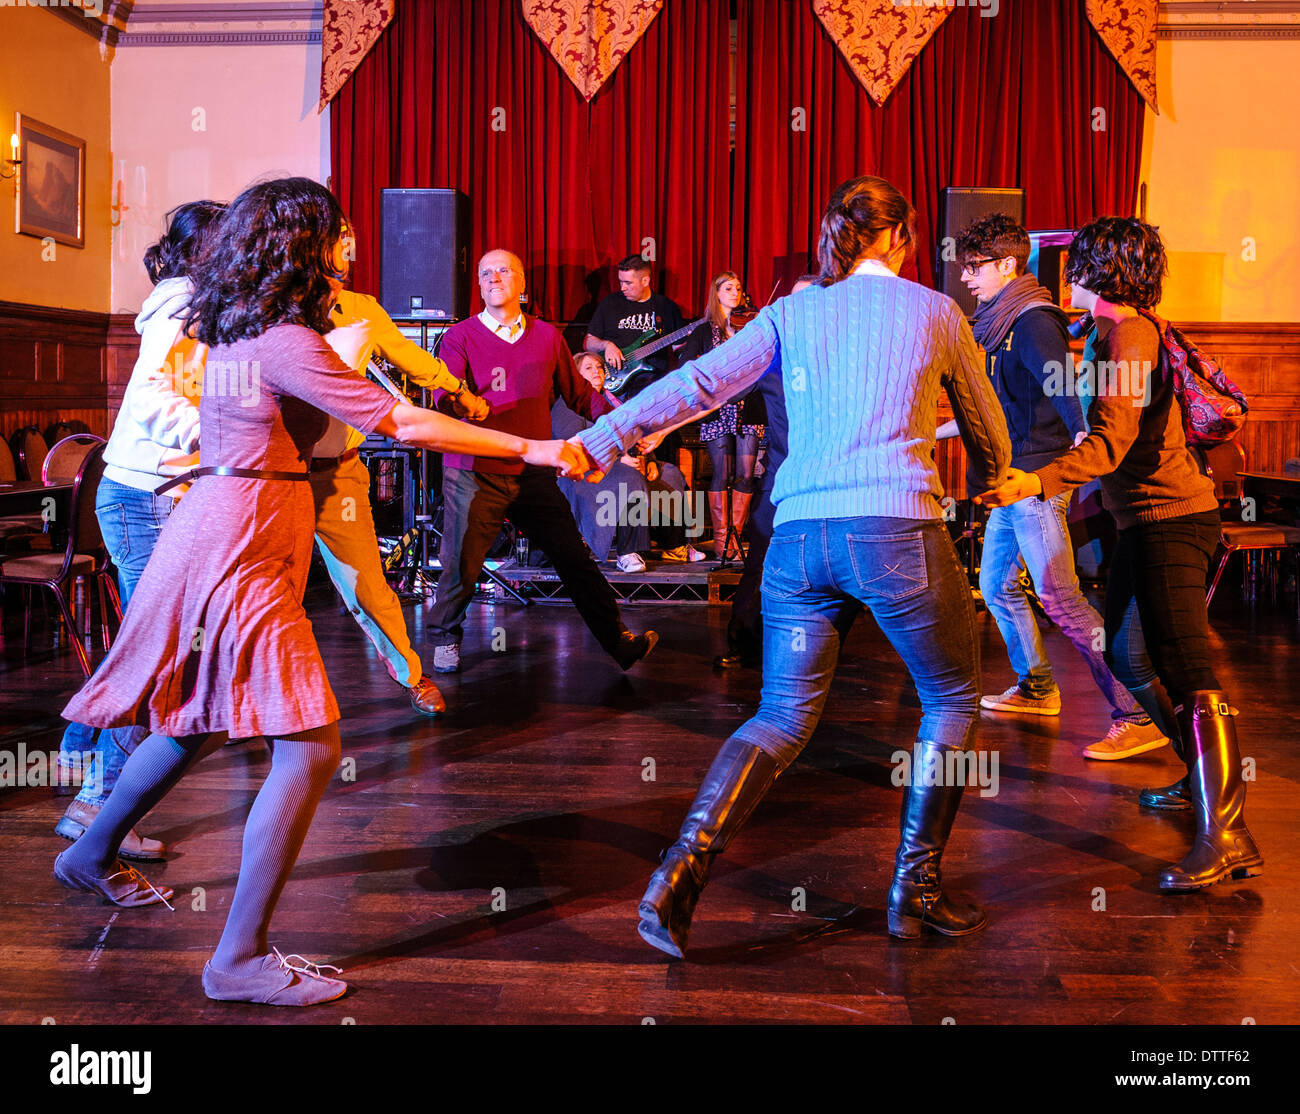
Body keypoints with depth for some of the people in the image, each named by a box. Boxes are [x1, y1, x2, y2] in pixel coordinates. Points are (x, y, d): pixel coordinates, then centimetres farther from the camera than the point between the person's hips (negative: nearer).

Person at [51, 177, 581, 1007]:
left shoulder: (235, 331, 10)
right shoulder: (289, 345, -17)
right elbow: (405, 424, -20)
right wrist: (530, 449, -16)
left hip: (213, 534, 10)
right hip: (241, 556, -10)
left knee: (200, 721, 24)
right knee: (310, 748, -11)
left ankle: (93, 856, 43)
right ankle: (241, 958, -6)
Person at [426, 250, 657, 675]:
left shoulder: (547, 336, 10)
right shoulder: (460, 337, 0)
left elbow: (578, 392, 17)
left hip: (533, 473, 2)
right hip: (475, 474, -2)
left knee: (575, 560, 2)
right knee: (460, 564, -1)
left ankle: (618, 641, 14)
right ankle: (444, 637, 26)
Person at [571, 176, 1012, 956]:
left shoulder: (792, 313, 15)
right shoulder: (935, 312, 11)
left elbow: (698, 383, 5)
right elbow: (988, 429, 23)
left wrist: (599, 441, 8)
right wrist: (994, 481, 44)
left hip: (800, 533, 3)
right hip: (896, 527, -3)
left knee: (784, 717, 12)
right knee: (954, 699, 17)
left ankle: (686, 865, -6)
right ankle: (916, 887, 16)